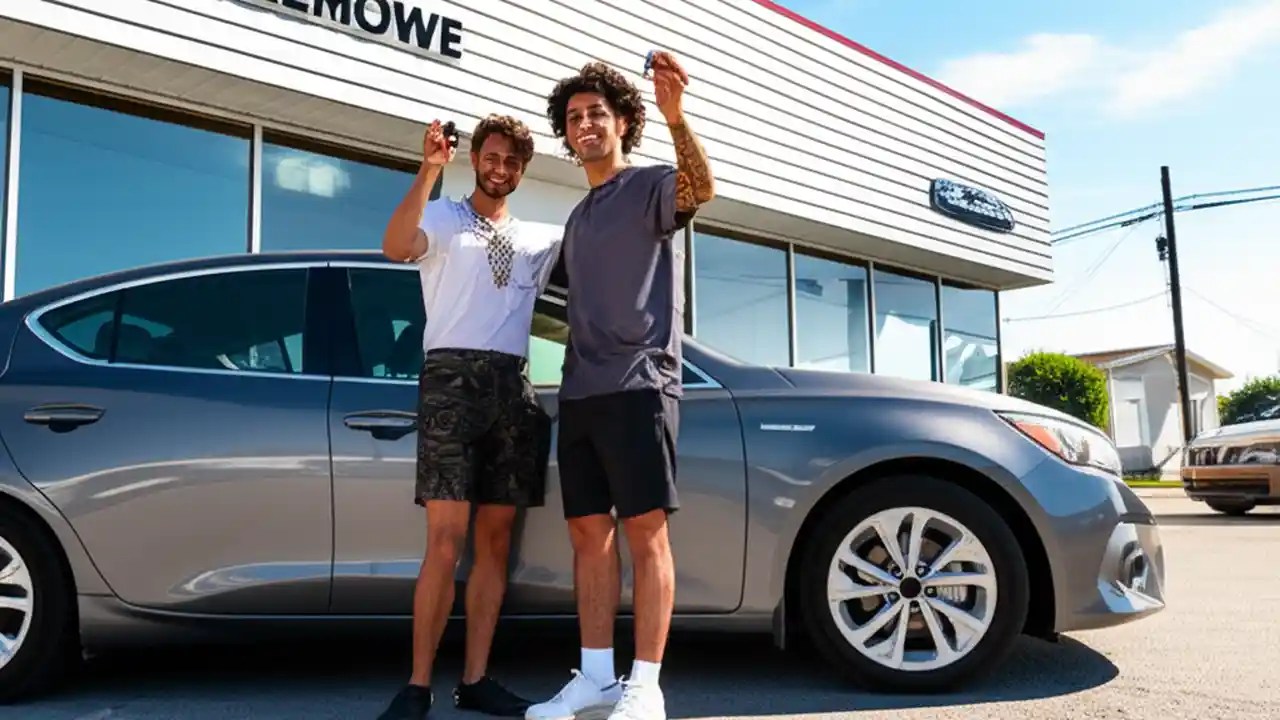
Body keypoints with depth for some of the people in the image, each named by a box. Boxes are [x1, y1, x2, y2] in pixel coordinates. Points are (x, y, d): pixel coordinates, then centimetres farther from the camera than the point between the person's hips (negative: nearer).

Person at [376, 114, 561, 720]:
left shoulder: (537, 240, 23)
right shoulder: (443, 218, 11)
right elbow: (395, 248, -10)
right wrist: (429, 170, -18)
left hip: (513, 388, 5)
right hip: (452, 378, -4)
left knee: (495, 540, 4)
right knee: (445, 542, -11)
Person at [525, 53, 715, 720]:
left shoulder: (651, 186, 2)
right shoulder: (577, 216, 24)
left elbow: (701, 187, -22)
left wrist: (675, 115, -37)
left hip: (639, 384, -7)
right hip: (579, 392, 8)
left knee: (645, 531, -6)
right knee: (589, 532, 7)